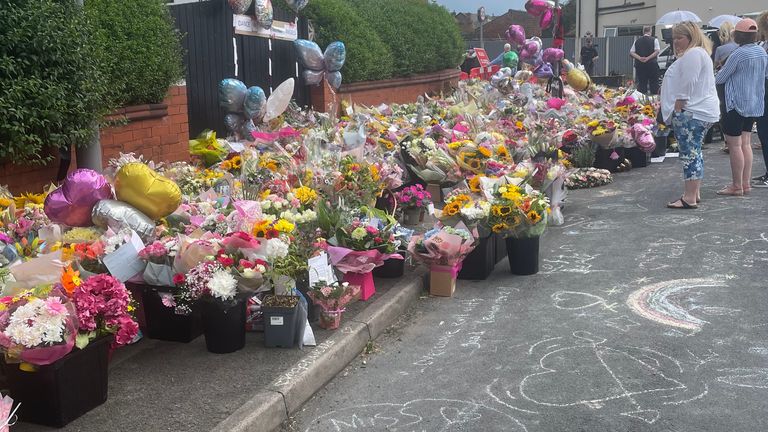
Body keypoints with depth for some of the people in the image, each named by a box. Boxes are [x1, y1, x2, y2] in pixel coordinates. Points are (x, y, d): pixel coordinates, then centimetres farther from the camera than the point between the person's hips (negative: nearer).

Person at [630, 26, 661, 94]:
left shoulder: (637, 41, 8)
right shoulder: (654, 40, 0)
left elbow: (631, 53, 1)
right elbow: (657, 51, -11)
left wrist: (639, 58, -9)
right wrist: (648, 58, -13)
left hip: (640, 66, 3)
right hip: (652, 65, -3)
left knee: (641, 84, 5)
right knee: (654, 84, 2)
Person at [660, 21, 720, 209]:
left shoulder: (693, 54, -13)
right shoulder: (697, 53, 23)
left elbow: (687, 86, -19)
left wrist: (677, 109, -17)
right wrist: (678, 111, 22)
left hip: (691, 113, -12)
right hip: (700, 111, 12)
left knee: (690, 154, -11)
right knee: (695, 153, 15)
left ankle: (689, 198, -12)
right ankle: (695, 193, 22)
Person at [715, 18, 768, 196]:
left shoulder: (738, 54, -17)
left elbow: (720, 78, -10)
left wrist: (711, 79, 11)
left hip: (737, 104, -8)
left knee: (734, 145, -3)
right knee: (746, 143, 13)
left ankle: (737, 186, 0)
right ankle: (745, 183, 15)